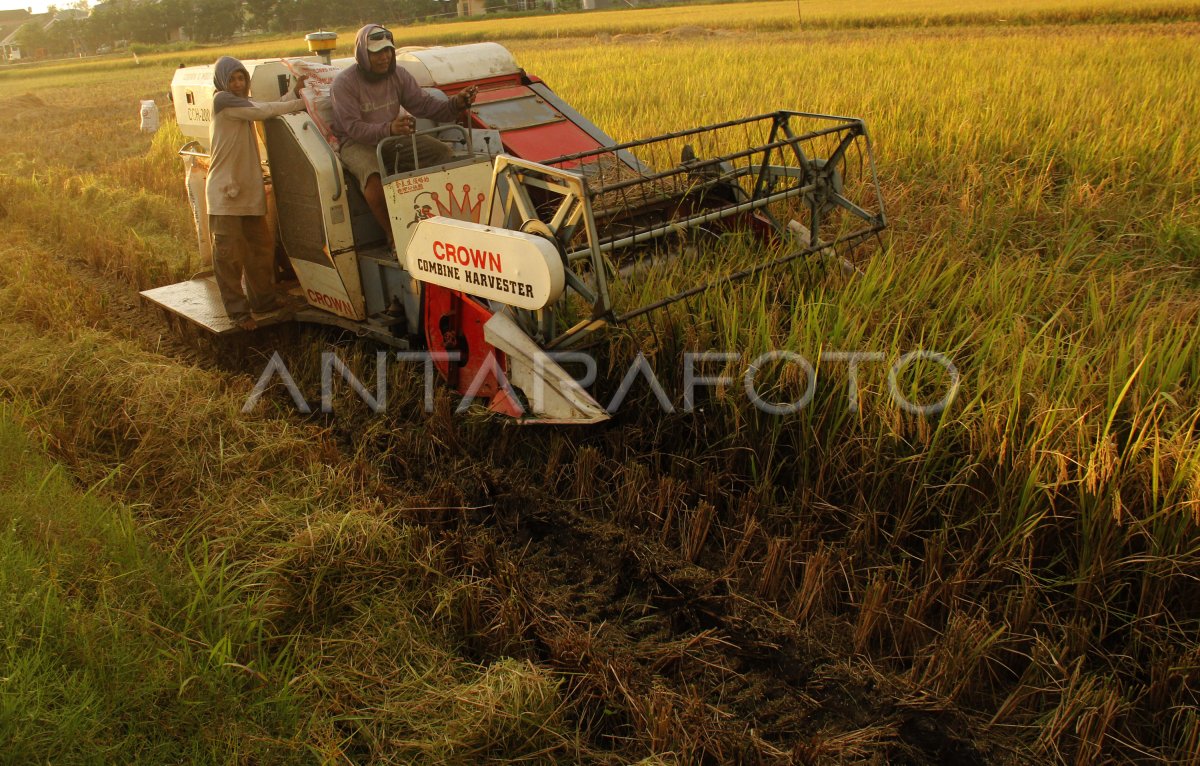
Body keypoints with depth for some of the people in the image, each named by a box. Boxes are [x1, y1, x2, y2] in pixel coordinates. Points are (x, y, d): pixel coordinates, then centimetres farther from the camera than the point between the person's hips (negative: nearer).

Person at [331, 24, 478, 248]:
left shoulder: (398, 75, 3)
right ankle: (393, 236, -22)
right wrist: (388, 129, -41)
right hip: (357, 143, -5)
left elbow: (424, 104, -3)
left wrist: (456, 104, -23)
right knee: (374, 176, -39)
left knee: (442, 152, -15)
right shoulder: (344, 83, -13)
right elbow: (353, 128, -23)